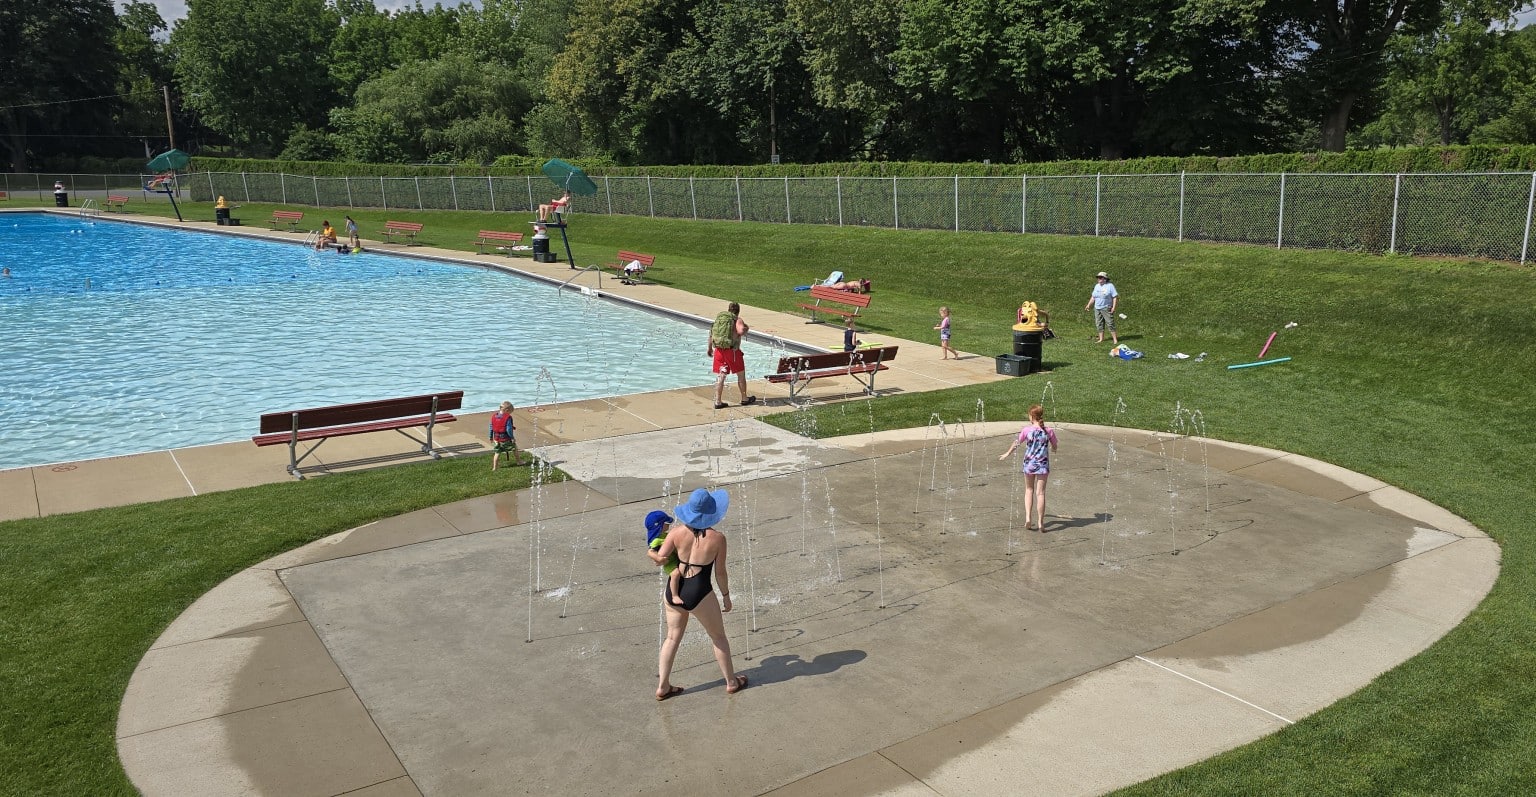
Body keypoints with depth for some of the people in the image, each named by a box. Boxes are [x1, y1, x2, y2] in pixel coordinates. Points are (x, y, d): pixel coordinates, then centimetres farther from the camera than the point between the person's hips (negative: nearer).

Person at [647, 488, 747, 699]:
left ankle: (663, 687, 26)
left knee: (672, 637, 20)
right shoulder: (717, 538, -13)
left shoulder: (677, 532, -8)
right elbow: (720, 573, -7)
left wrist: (650, 552, 10)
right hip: (699, 595, -3)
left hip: (673, 592, 3)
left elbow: (660, 558, -12)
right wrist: (726, 596, 8)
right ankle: (732, 682, 31)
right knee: (719, 637, 17)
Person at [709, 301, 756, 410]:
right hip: (732, 350, -5)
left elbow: (711, 333, 12)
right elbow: (741, 331, -22)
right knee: (741, 374, 12)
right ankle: (744, 399, 23)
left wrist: (710, 348, 20)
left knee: (720, 376, 7)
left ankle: (718, 402, 4)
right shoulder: (737, 320, -4)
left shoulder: (719, 318, 13)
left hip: (718, 350, 5)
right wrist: (745, 329, 1)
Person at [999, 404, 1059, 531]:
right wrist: (1051, 448, 33)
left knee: (1029, 491, 17)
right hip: (1043, 465, 0)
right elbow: (1054, 447, 8)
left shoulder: (1027, 430, -9)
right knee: (1040, 493, 4)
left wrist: (1008, 453, 23)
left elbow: (1016, 443, 5)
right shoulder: (1049, 431, -6)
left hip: (1029, 464, 0)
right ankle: (1040, 523, 5)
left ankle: (1027, 518, 6)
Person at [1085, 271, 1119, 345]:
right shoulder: (1097, 286, 13)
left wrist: (1114, 307, -17)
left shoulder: (1110, 286, -7)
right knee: (1099, 324, 7)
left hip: (1106, 309, -7)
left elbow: (1115, 297, -10)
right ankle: (1101, 339, 14)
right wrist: (1089, 305, 12)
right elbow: (1093, 297, 19)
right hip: (1097, 308, 7)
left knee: (1110, 324, -8)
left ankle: (1115, 340, -7)